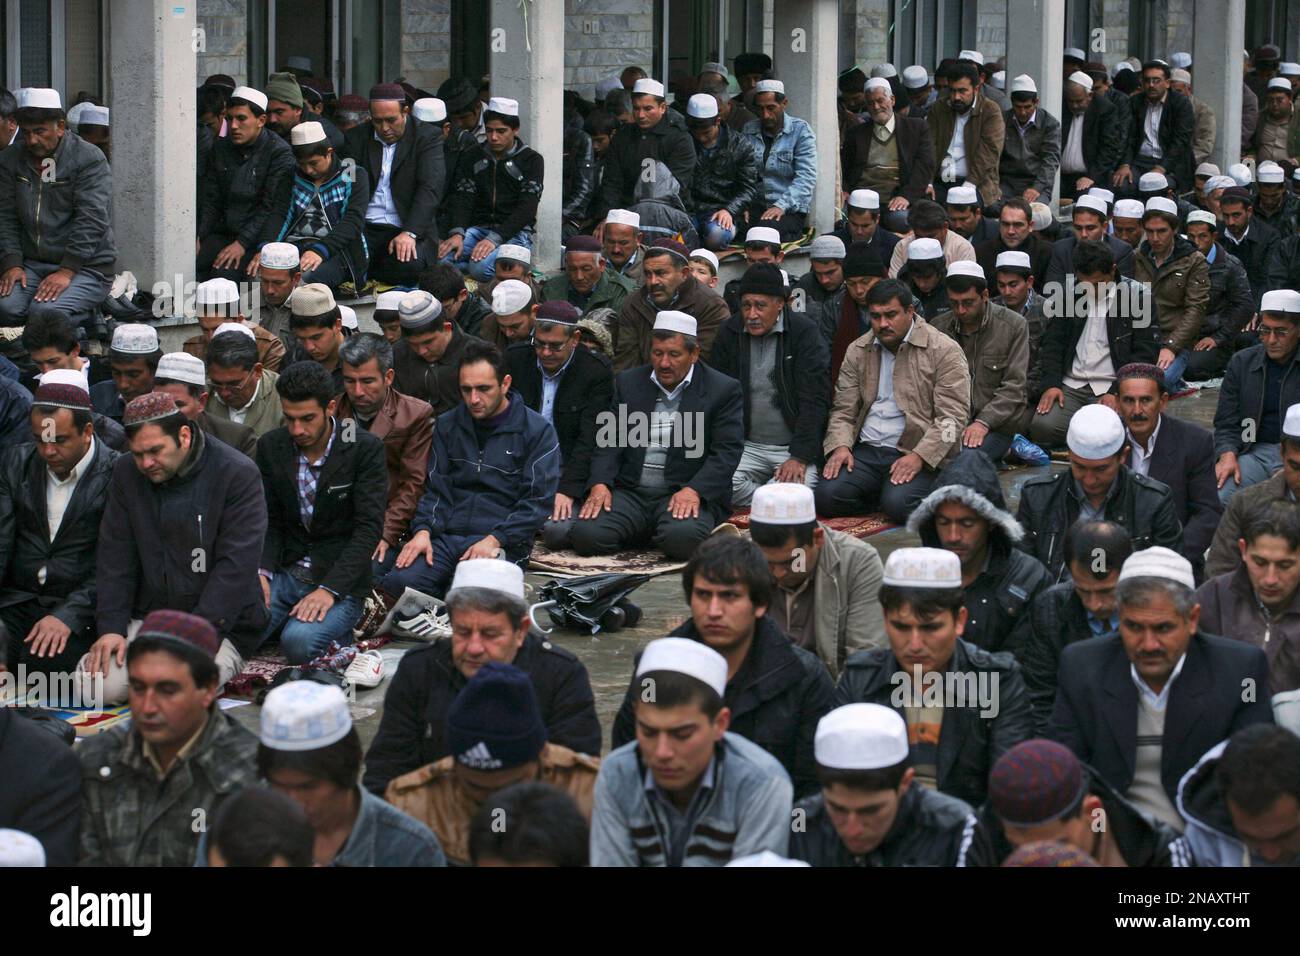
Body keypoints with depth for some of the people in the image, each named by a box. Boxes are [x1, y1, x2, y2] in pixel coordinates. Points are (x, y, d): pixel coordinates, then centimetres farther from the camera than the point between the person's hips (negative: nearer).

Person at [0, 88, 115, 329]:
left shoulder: (89, 160, -7)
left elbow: (91, 221, -14)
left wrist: (66, 272, -22)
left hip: (86, 266, -4)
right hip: (32, 263, 4)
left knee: (45, 312, -29)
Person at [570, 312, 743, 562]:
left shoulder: (724, 390, 2)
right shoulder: (628, 382, 14)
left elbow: (726, 452, -5)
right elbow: (609, 441, 10)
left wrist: (693, 491, -21)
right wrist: (600, 484, -9)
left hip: (690, 494, -3)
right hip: (630, 492, 3)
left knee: (681, 540, -36)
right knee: (585, 535, -24)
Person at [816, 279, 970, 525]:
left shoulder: (944, 351, -2)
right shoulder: (857, 352, 13)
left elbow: (952, 416, -8)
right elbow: (843, 410, 14)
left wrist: (919, 456, -21)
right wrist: (840, 446, -7)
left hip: (921, 455, -4)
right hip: (867, 451, 4)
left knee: (898, 505, -31)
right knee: (826, 496, -21)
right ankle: (881, 494, 6)